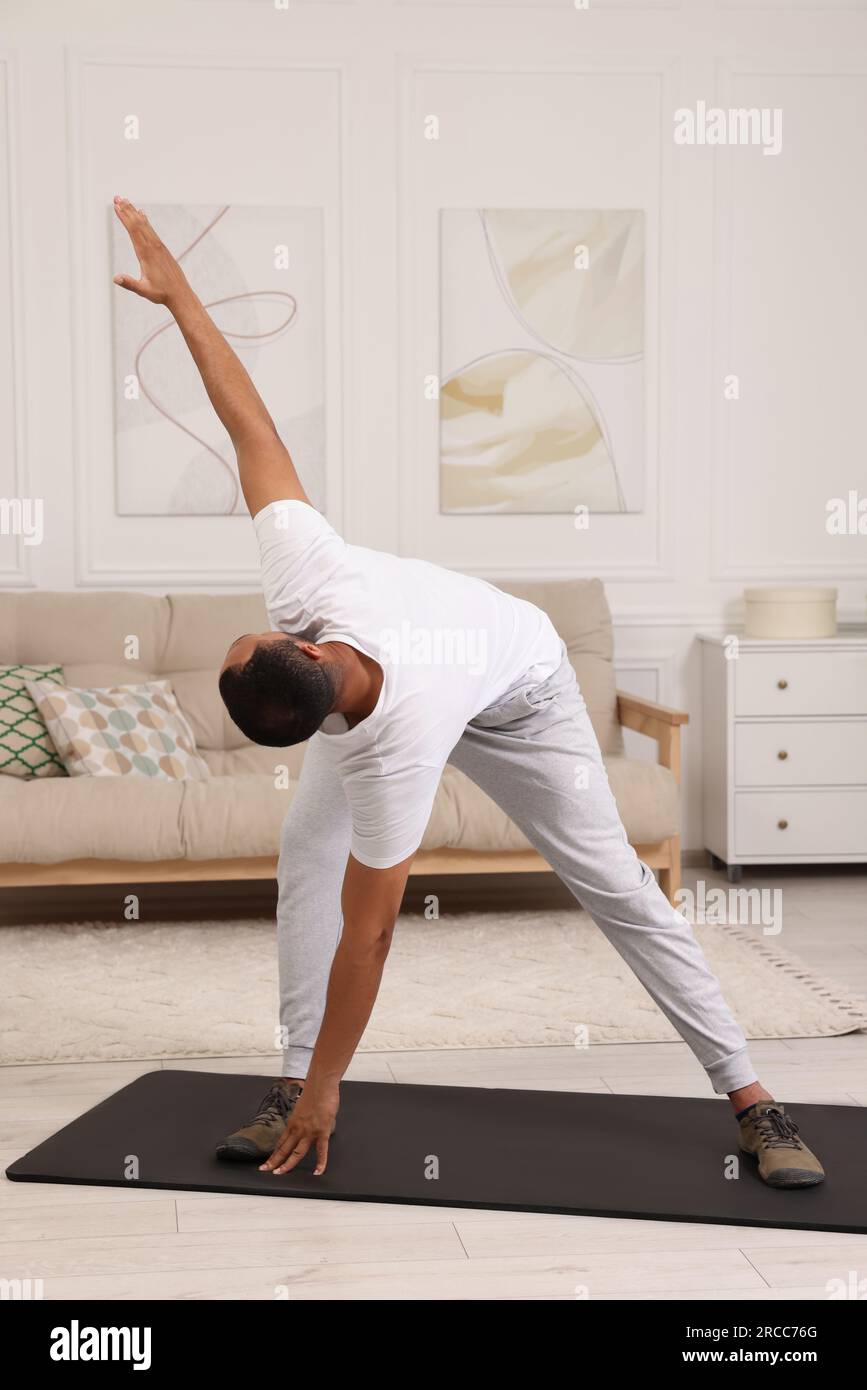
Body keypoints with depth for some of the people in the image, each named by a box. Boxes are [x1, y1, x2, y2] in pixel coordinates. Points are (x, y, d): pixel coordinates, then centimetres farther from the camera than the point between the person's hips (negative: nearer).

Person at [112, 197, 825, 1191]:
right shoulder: (307, 575, -41)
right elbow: (251, 428, -31)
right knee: (307, 848, -13)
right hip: (427, 652, 6)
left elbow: (365, 932, -40)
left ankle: (750, 1098, 2)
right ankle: (289, 1080, -5)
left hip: (520, 699, -6)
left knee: (615, 886, -9)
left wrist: (325, 1094, -31)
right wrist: (175, 290, -25)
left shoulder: (393, 750, -47)